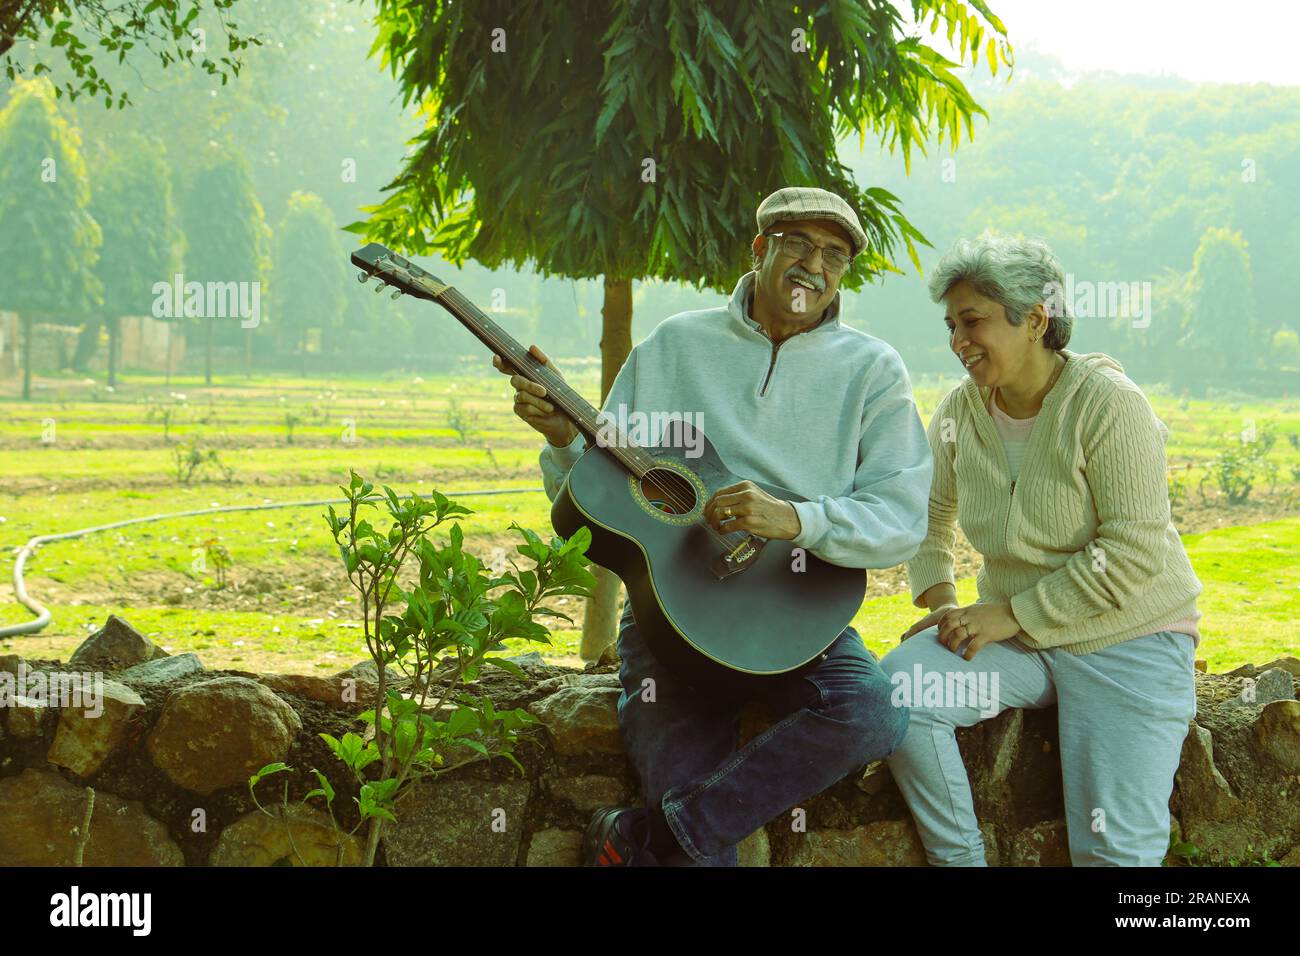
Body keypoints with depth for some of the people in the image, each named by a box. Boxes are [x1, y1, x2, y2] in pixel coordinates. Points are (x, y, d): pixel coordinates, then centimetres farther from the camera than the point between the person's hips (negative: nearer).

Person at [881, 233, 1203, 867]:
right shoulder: (960, 411, 2)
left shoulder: (1108, 404, -15)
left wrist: (1012, 613, -20)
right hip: (1016, 636, 5)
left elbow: (1135, 552, -20)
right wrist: (939, 601, -2)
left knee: (1114, 849, -16)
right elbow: (929, 518, 17)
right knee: (897, 686, -23)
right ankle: (956, 858, -10)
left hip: (1127, 639, -4)